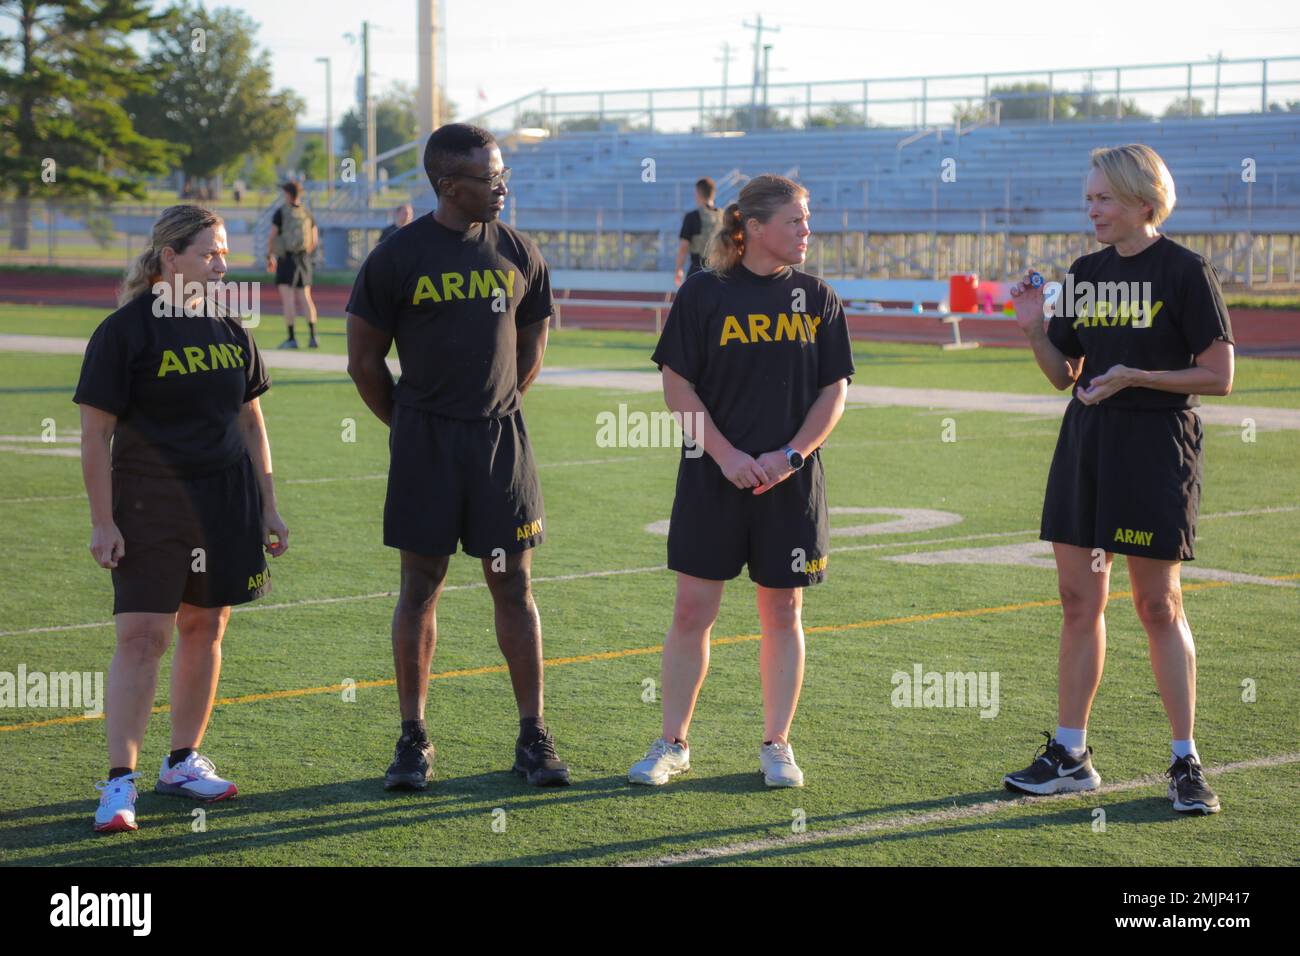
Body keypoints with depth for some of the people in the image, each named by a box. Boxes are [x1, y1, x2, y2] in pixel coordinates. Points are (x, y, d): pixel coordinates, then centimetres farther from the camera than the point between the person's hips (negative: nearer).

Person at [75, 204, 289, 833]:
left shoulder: (229, 331, 11)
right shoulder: (124, 332, -7)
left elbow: (251, 422, 17)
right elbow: (95, 434, -8)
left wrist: (268, 507, 14)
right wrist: (102, 522, -12)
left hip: (226, 501, 6)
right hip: (149, 507, -6)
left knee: (205, 628, 9)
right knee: (141, 635, -9)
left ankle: (183, 761, 22)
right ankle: (120, 781, -7)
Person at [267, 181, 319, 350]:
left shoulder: (281, 213, -6)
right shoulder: (307, 214, 7)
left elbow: (272, 237, -6)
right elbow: (315, 241, 9)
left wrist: (269, 257, 7)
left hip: (285, 258, -5)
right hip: (304, 259, 5)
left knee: (287, 298, -5)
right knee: (305, 297, 8)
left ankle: (291, 338, -10)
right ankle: (312, 336, -2)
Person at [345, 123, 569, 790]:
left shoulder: (518, 254, 5)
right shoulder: (397, 258, -5)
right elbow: (364, 361, 3)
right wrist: (412, 426, 8)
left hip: (501, 437, 2)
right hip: (424, 441, -2)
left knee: (514, 586, 4)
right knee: (421, 588, 4)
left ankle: (533, 737, 10)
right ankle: (413, 740, 12)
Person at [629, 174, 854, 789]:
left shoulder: (817, 299, 6)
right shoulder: (704, 294, -2)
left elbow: (834, 391, 5)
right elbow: (677, 386, -3)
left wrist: (790, 455, -9)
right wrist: (726, 455, -12)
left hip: (791, 483, 2)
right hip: (712, 481, -2)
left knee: (783, 614, 7)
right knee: (692, 612, 1)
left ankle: (776, 745, 18)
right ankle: (672, 745, 13)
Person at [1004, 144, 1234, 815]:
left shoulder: (1185, 272, -8)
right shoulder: (1085, 272, 9)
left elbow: (1218, 377, -10)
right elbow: (1064, 375, 13)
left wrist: (1133, 376, -18)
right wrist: (1034, 331, -5)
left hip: (1156, 450, -6)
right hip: (1085, 446, 6)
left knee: (1159, 605, -1)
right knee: (1079, 602, 7)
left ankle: (1186, 762, 9)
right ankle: (1069, 754, 15)